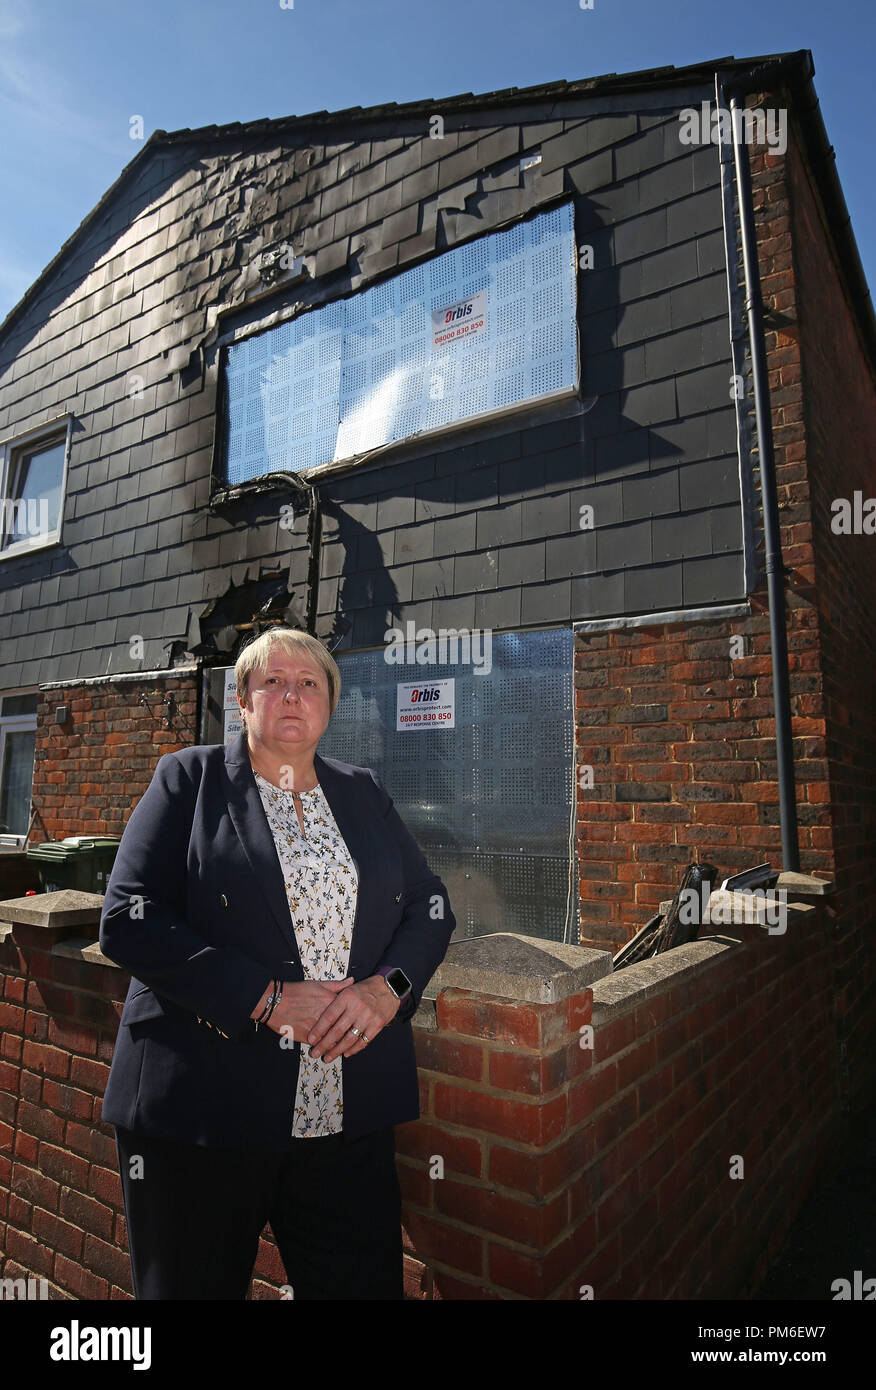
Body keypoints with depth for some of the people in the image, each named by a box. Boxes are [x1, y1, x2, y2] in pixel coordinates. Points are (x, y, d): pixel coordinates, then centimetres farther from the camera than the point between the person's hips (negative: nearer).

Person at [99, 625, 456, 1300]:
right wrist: (267, 998, -18)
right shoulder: (189, 779, -1)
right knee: (194, 1286, 15)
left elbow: (431, 904, 10)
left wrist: (388, 987, -10)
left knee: (365, 1283, 13)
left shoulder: (366, 793, 11)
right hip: (203, 1111, -2)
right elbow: (129, 920, -10)